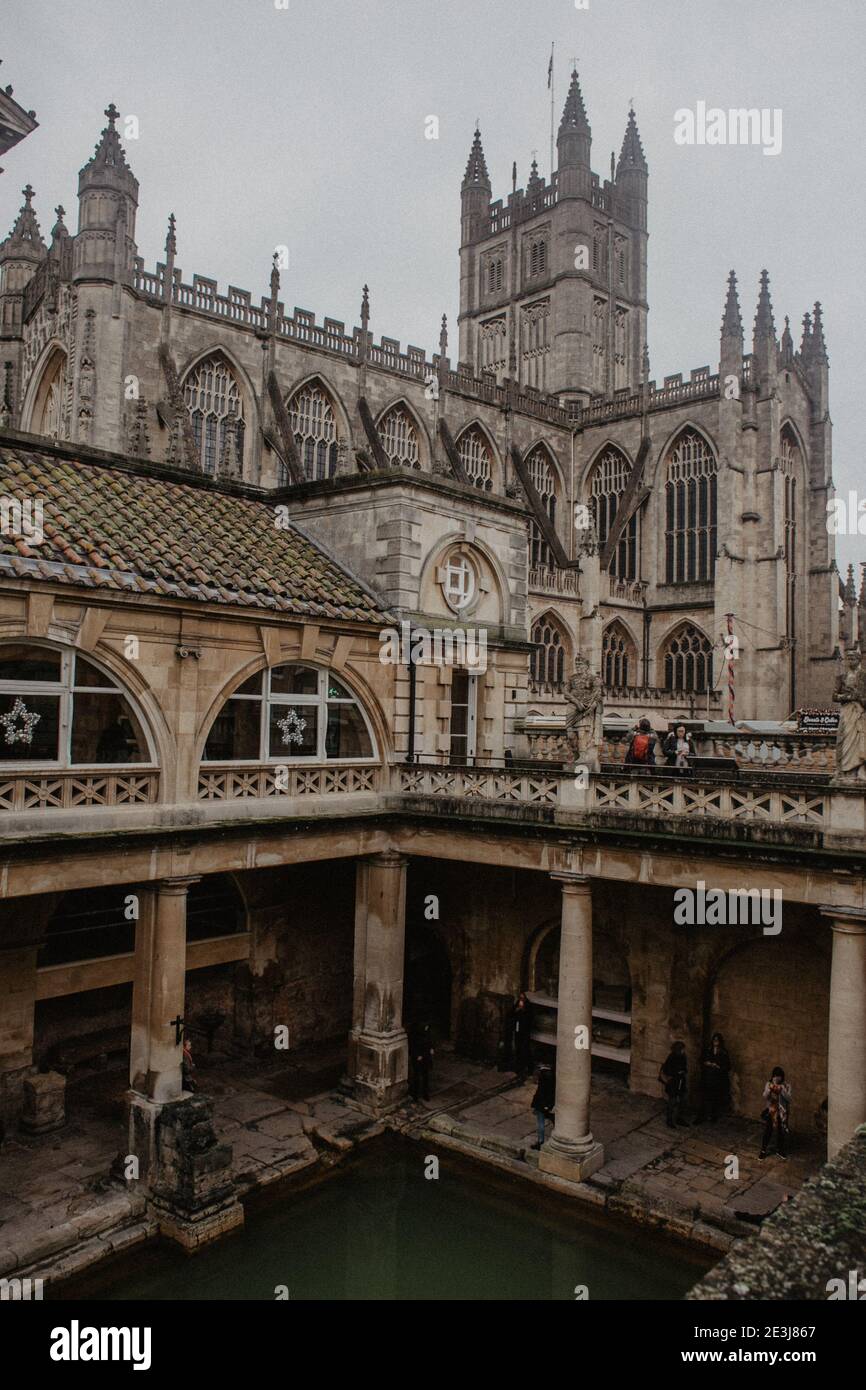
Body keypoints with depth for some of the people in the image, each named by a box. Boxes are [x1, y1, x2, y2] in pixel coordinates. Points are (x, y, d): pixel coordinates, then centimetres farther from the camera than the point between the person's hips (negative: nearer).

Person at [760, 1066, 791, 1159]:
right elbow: (765, 1097, -9)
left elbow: (789, 1099, -14)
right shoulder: (768, 1084, -4)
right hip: (770, 1111, 0)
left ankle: (779, 1150, 31)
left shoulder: (786, 1086, -6)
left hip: (782, 1112, 0)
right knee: (767, 1131, 4)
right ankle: (763, 1150, 17)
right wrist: (769, 1089, -26)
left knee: (781, 1131, 10)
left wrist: (782, 1090, -27)